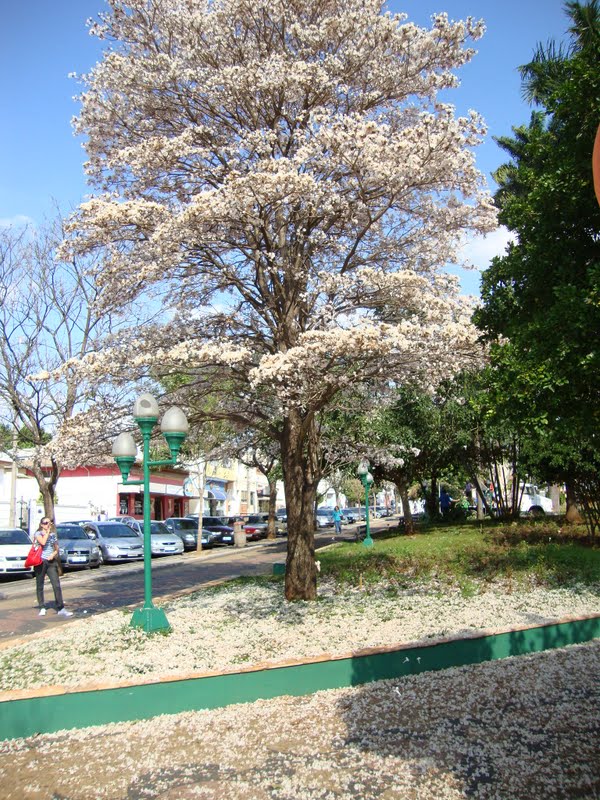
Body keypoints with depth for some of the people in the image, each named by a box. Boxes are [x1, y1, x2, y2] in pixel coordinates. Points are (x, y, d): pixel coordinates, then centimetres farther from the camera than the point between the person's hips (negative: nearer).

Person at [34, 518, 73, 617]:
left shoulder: (53, 535, 14)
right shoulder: (38, 533, 0)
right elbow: (43, 542, -20)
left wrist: (54, 554, -2)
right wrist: (47, 531, -11)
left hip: (51, 561, 3)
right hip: (40, 561, -3)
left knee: (57, 585, -6)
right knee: (40, 586, 5)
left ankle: (61, 609, -8)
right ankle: (42, 608, 17)